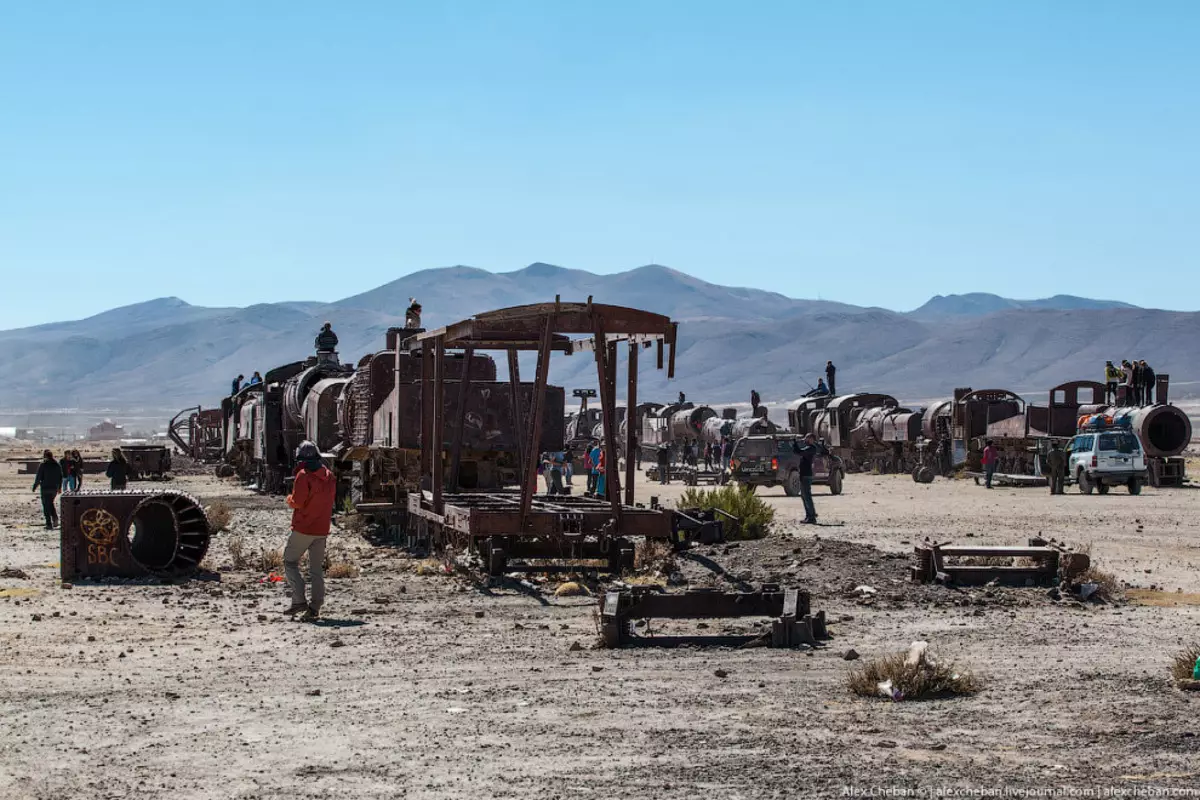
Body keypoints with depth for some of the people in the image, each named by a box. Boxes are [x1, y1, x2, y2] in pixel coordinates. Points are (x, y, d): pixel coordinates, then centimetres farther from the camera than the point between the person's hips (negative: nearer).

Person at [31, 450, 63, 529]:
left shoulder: (42, 465, -9)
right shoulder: (57, 465, 6)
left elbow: (38, 477, -9)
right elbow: (60, 477, 11)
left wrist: (35, 487, 2)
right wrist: (59, 488, 20)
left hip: (45, 488, -5)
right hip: (54, 488, 5)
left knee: (46, 505, 1)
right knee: (51, 503, 22)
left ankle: (49, 524, -2)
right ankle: (55, 518, 3)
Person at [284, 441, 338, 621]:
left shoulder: (304, 475, -13)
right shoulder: (329, 476, 8)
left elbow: (297, 503, -18)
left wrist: (290, 500, 4)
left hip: (303, 528, -6)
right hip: (322, 530, 6)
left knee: (290, 562, 6)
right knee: (317, 569, 10)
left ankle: (299, 600, -6)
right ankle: (315, 607, 6)